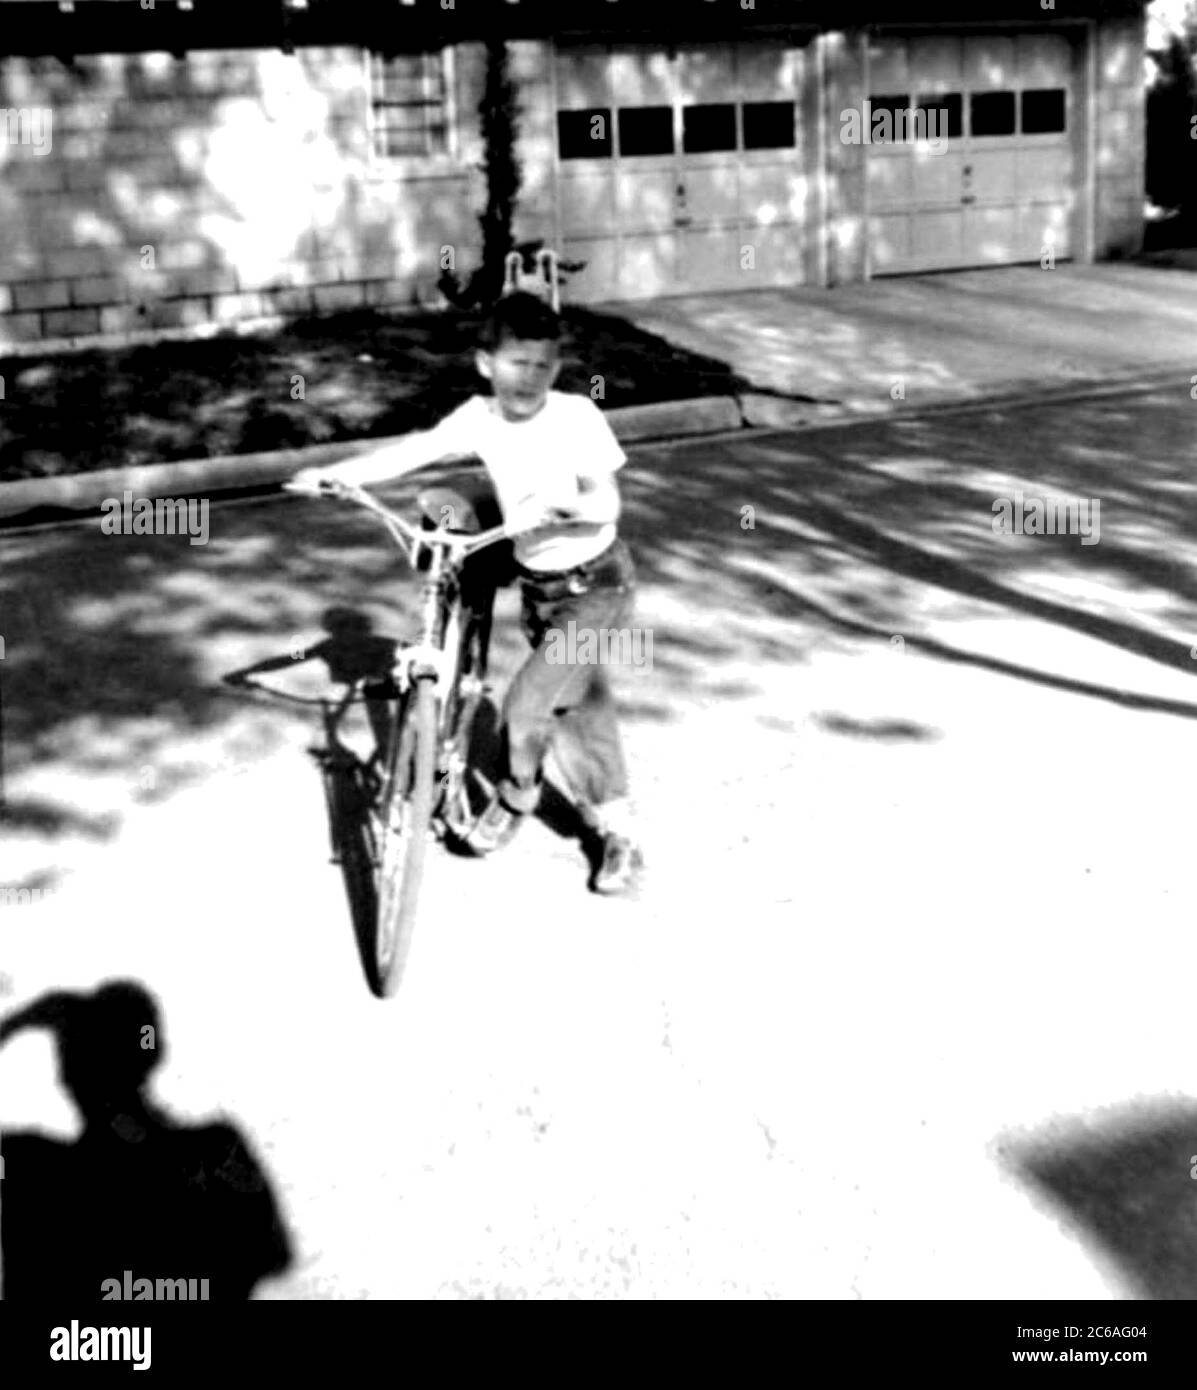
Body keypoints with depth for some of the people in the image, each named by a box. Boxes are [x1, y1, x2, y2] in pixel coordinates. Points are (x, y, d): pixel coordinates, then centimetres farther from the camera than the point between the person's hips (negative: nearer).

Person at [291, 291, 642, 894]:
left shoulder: (577, 416, -19)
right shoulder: (477, 416, -7)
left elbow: (607, 501, -20)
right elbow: (410, 451, -12)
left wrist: (561, 504, -40)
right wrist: (332, 472, -22)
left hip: (597, 584, -5)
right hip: (537, 585, 5)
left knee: (526, 704, -14)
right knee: (578, 708, 13)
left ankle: (516, 796, 16)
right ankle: (617, 832, 28)